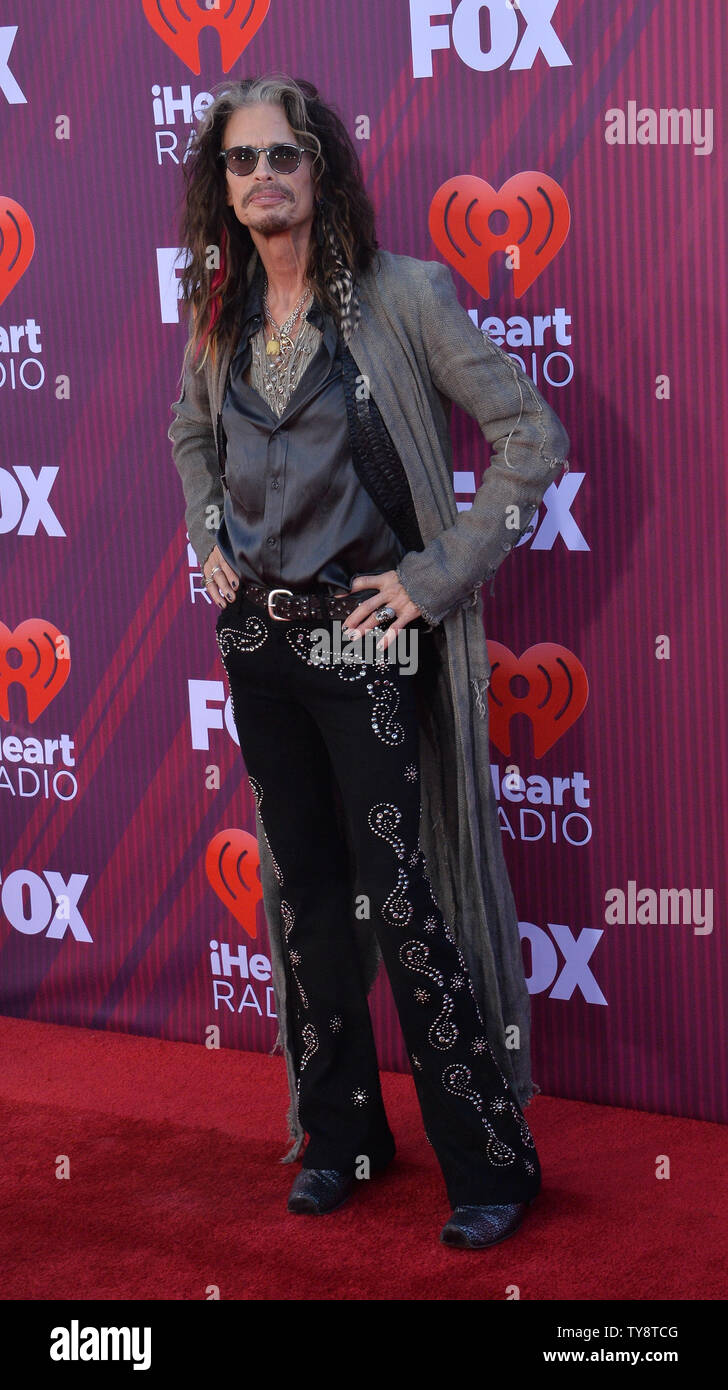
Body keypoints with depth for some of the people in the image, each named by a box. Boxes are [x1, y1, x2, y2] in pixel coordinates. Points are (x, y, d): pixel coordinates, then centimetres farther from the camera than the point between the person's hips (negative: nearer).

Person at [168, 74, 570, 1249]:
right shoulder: (220, 313, 7)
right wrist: (210, 540, 12)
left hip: (368, 641, -5)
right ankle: (341, 1132, 27)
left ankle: (490, 1162, 7)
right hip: (259, 639, 6)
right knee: (306, 888, 13)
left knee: (399, 897, -5)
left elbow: (535, 438, -13)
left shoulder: (404, 295, -10)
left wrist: (438, 577, -13)